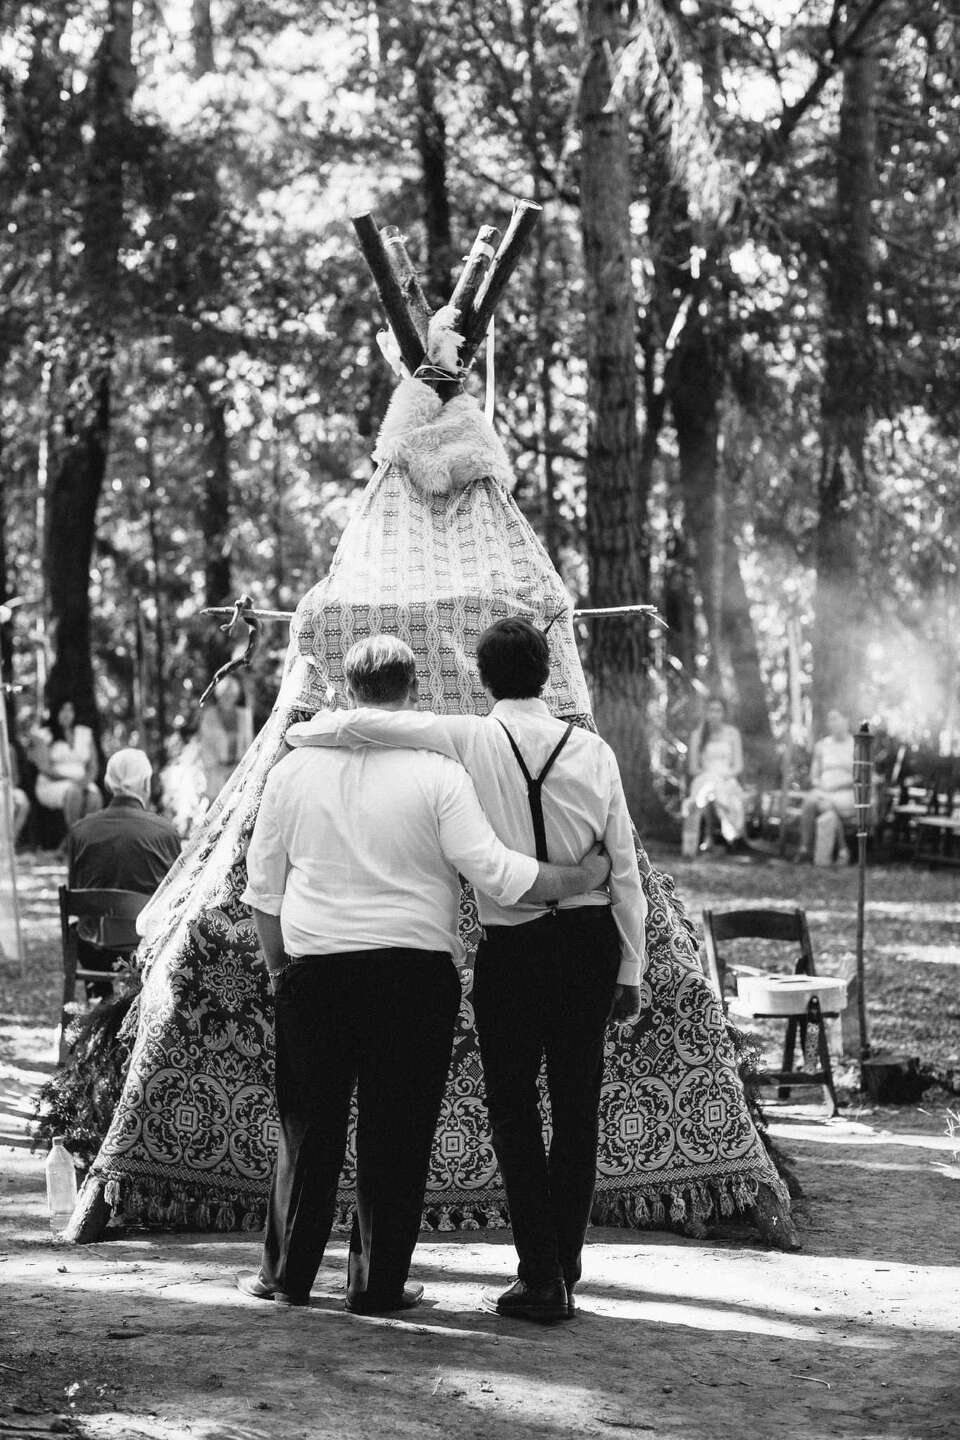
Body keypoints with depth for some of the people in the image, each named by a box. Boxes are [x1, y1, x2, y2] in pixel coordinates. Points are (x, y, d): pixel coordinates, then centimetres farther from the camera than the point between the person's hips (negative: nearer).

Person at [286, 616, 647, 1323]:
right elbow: (625, 868, 1)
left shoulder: (468, 741, -9)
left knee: (514, 1108, 6)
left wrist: (300, 732, 5)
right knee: (577, 1105, 11)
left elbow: (360, 725, -17)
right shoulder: (592, 751, -1)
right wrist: (631, 969, 9)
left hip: (510, 946, -3)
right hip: (590, 939, 3)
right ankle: (564, 1270, 16)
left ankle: (541, 1282, 2)